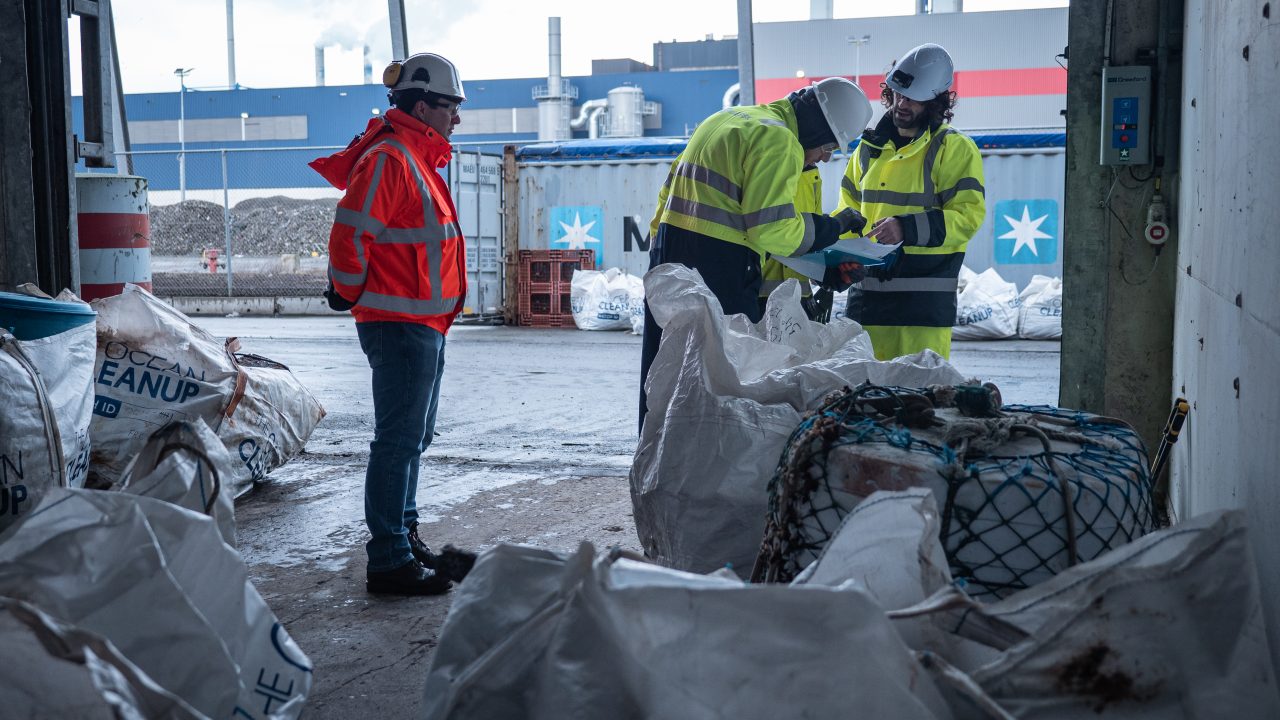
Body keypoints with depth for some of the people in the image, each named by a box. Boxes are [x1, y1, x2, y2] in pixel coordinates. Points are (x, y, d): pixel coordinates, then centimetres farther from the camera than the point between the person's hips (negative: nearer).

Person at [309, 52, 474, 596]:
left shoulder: (417, 159, 18)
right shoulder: (389, 159, -15)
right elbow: (351, 232, -21)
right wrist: (349, 291, -9)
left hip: (424, 325, 11)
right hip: (400, 325, -11)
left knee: (413, 438, 17)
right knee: (398, 441, -8)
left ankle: (405, 540, 28)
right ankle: (389, 562, -3)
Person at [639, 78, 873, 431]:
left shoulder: (726, 119, 20)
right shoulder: (779, 140, -10)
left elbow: (670, 191, 22)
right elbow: (774, 232, -16)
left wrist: (661, 248, 24)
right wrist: (832, 226, -2)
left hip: (668, 253, 9)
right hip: (719, 267, -9)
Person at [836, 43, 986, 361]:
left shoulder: (955, 148, -3)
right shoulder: (871, 146, 15)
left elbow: (969, 214, -13)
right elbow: (851, 207, 24)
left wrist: (908, 228, -24)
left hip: (925, 299, -5)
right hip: (867, 290, 6)